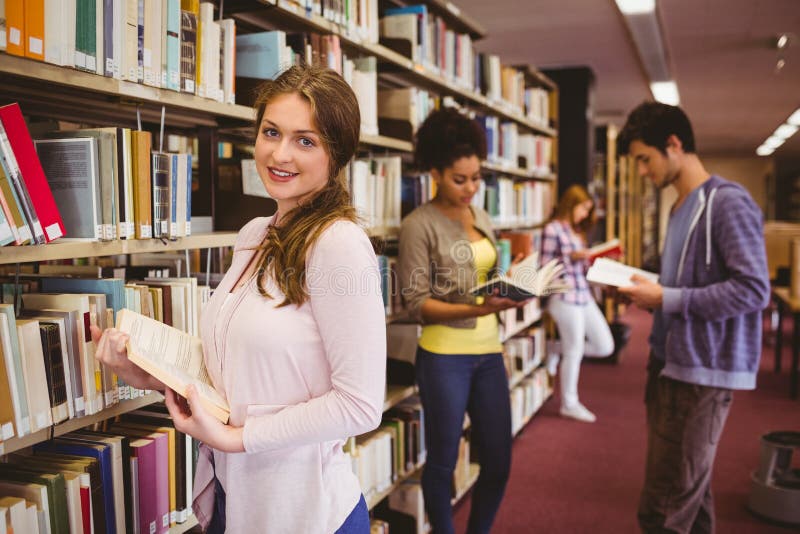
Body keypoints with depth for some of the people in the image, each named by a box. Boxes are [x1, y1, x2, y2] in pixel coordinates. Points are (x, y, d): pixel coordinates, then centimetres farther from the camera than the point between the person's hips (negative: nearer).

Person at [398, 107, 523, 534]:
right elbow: (417, 304, -13)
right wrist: (475, 310, -25)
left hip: (489, 352, 6)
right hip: (445, 357, -6)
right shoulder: (420, 225, -9)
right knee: (443, 462, 8)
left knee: (499, 462, 12)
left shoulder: (482, 218, 11)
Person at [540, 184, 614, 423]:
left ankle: (559, 350, 28)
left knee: (605, 347, 9)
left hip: (584, 295, 8)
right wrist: (570, 257, -17)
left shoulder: (577, 231, 17)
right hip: (565, 296, -8)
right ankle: (569, 404, 19)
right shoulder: (553, 229, -8)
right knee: (575, 351, 2)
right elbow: (545, 268, -9)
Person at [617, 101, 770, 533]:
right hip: (671, 364, 9)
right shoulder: (681, 207, 15)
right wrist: (647, 289, 4)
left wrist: (666, 299, -19)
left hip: (701, 373, -9)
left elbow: (753, 289, -20)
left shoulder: (727, 202, -13)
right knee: (689, 499, 17)